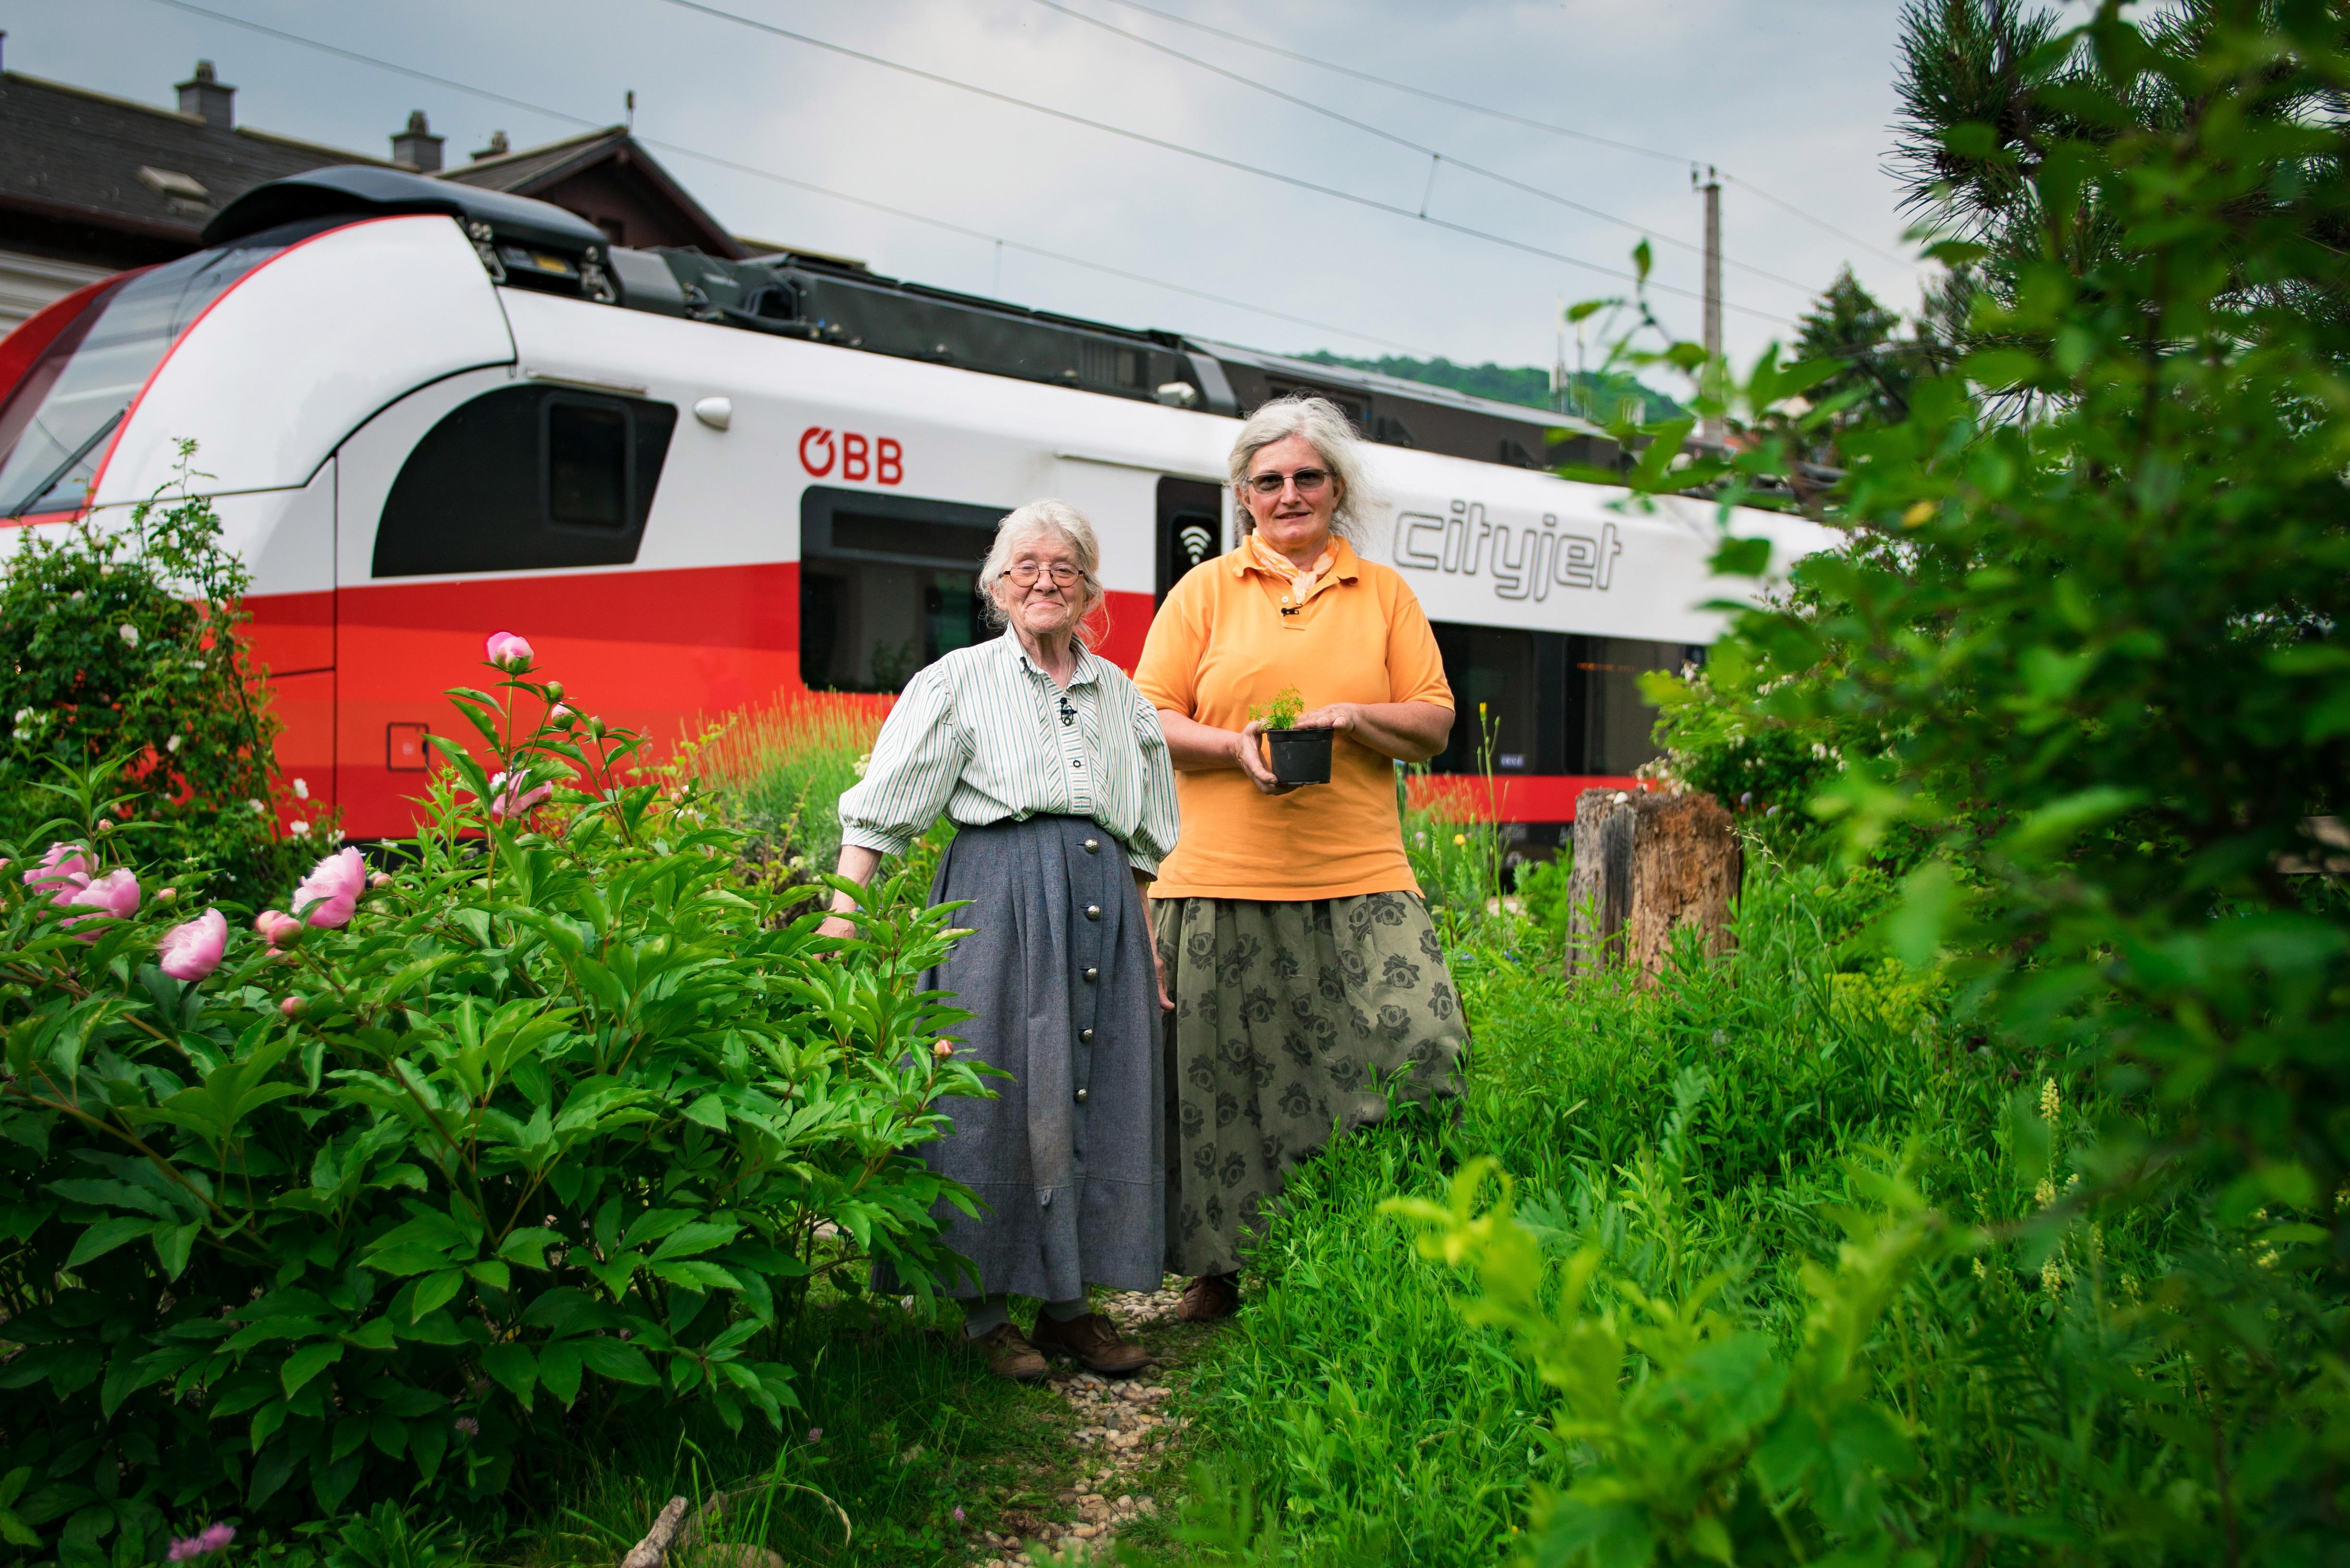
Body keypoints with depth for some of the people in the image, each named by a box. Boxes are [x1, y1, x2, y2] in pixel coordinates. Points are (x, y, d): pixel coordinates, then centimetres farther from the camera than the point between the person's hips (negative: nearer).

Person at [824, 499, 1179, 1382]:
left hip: (1103, 908, 5)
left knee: (1102, 1094, 4)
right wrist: (839, 927, -10)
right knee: (997, 1097, -5)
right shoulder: (958, 683, 5)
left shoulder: (1121, 695, 18)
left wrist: (1146, 948, 19)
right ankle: (985, 1309, 8)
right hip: (998, 900, -4)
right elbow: (879, 814, 0)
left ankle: (1069, 1304, 16)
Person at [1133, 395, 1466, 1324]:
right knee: (1226, 1069, 1)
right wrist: (1235, 745, -12)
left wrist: (1349, 715, -9)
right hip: (1224, 877, -1)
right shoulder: (1206, 589, 11)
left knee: (1423, 1044, -9)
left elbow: (1433, 723, 10)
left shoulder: (1384, 593, 14)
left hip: (1359, 875, 1)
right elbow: (1150, 719, 6)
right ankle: (1222, 1267, 17)